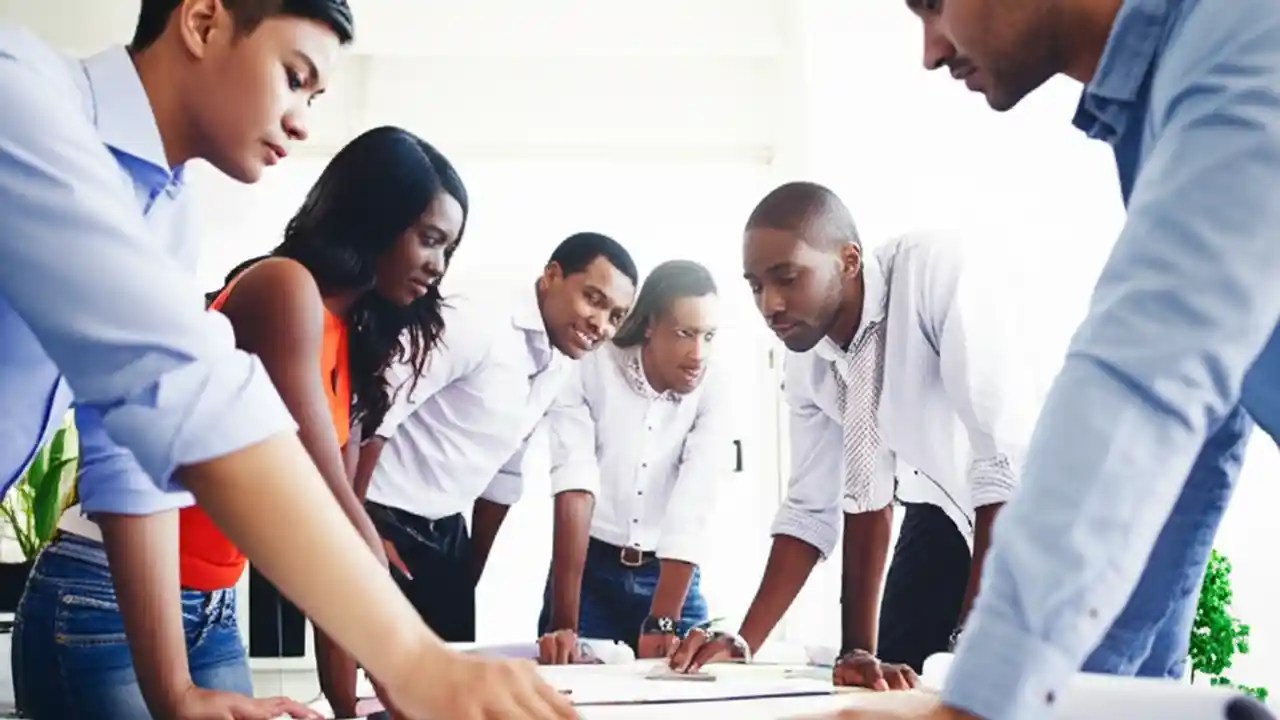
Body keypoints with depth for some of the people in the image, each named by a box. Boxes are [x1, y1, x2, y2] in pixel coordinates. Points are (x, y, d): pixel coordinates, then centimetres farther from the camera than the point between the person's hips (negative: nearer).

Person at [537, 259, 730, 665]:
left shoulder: (713, 389, -10)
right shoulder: (589, 370, -15)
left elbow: (693, 509, -18)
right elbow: (575, 491, -23)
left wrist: (662, 623, -28)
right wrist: (563, 622, -31)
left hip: (670, 574, 2)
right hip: (590, 569, -1)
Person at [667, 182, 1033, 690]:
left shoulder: (933, 271, -30)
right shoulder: (805, 360, -10)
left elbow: (1007, 458, -35)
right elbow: (812, 509, -3)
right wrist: (744, 643, -14)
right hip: (942, 516, 5)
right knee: (900, 685, -2)